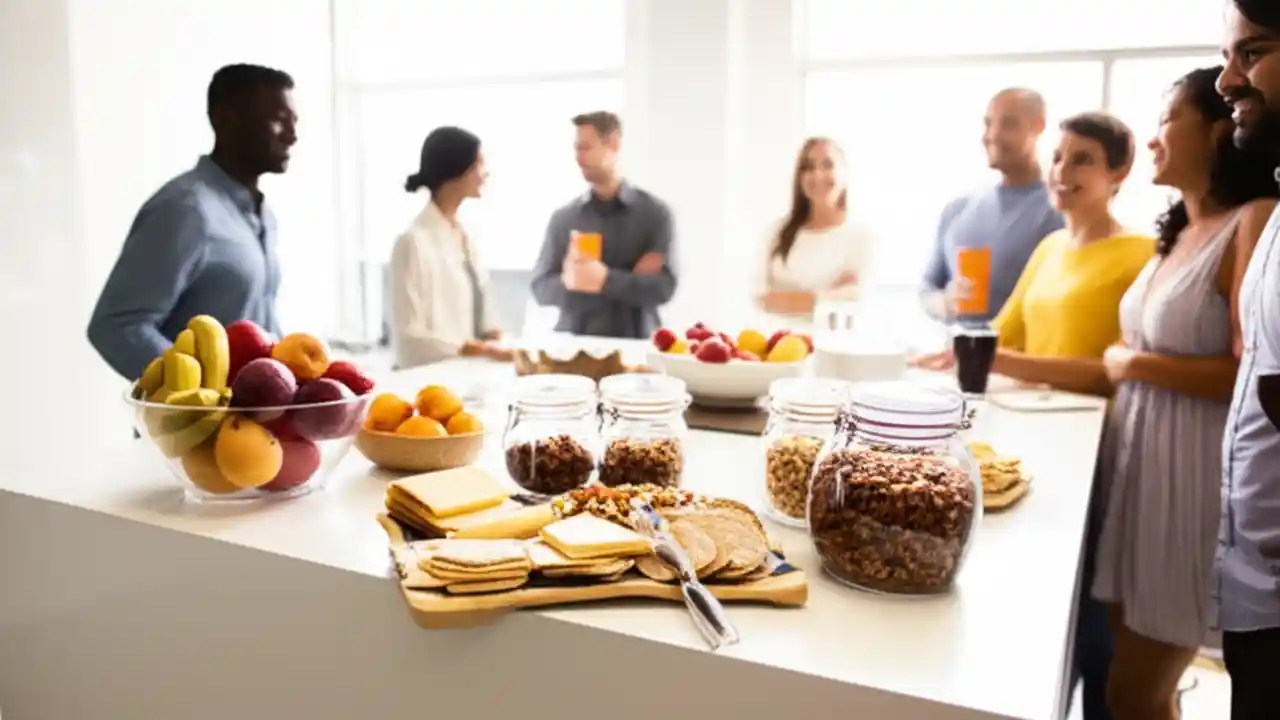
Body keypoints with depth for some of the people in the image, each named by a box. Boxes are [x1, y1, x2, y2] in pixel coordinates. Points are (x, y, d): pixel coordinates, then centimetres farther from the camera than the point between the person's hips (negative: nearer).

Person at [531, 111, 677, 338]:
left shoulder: (654, 213, 2)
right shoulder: (563, 217, 7)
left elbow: (663, 287, -7)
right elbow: (541, 289, 4)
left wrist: (605, 279, -18)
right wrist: (568, 281, -14)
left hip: (634, 344, -1)